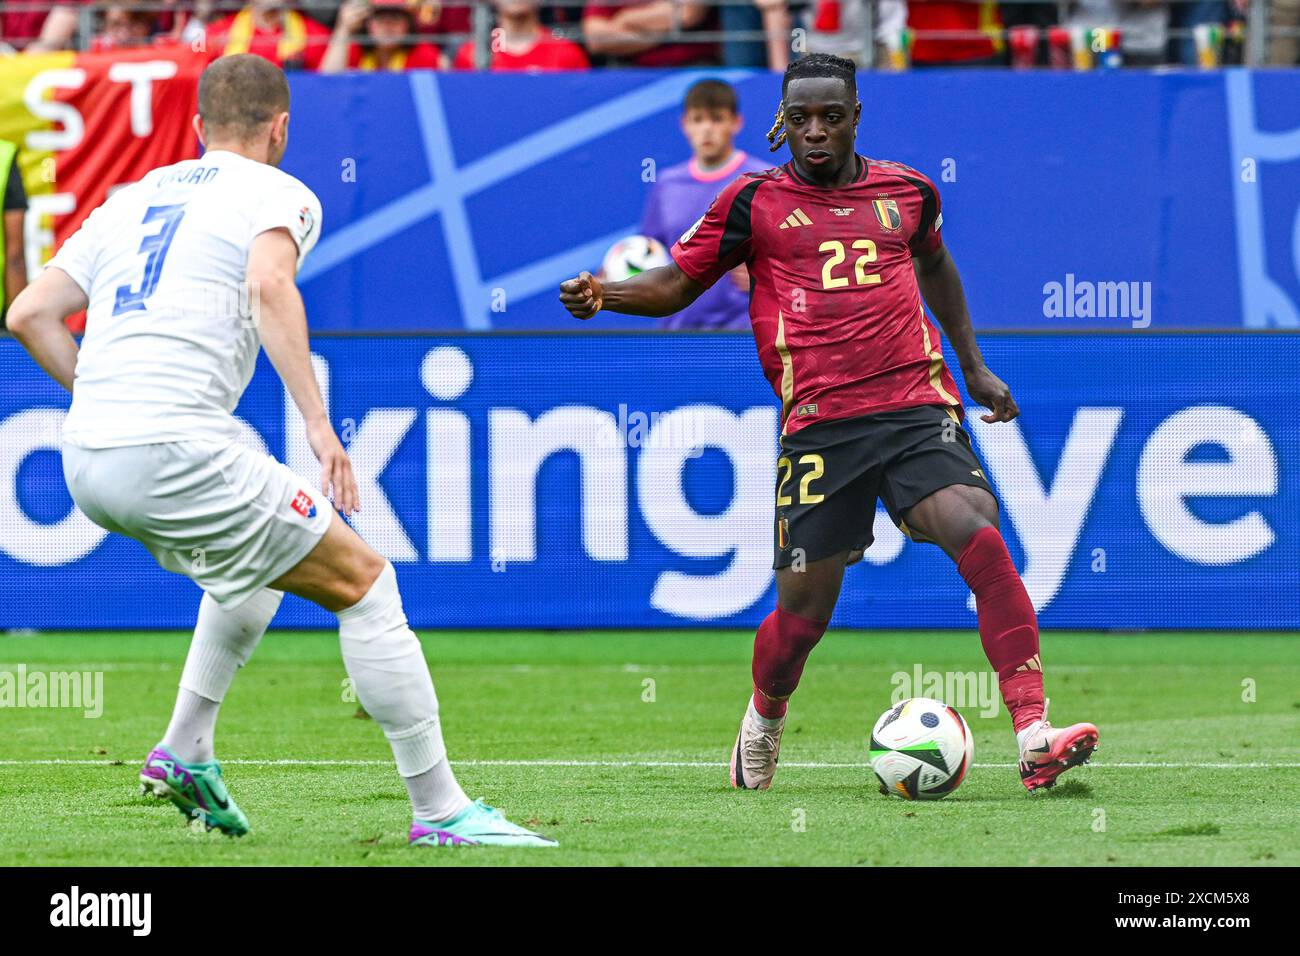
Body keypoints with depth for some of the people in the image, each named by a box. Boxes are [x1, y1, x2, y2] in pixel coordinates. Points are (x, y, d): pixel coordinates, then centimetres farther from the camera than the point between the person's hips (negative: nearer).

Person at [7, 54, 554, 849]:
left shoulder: (131, 199, 24)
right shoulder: (279, 194, 5)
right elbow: (269, 285, -18)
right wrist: (318, 423, -20)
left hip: (86, 460, 7)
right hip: (179, 449, -7)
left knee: (261, 558, 33)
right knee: (363, 581, 2)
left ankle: (186, 752, 25)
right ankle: (441, 811, -1)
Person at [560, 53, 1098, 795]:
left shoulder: (906, 191, 12)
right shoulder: (756, 203, 5)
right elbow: (679, 282, 12)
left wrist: (974, 367, 33)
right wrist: (605, 294, -8)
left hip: (918, 409, 1)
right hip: (821, 426, -1)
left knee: (981, 539, -22)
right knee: (804, 611, 0)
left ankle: (1035, 739, -26)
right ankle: (763, 725, 35)